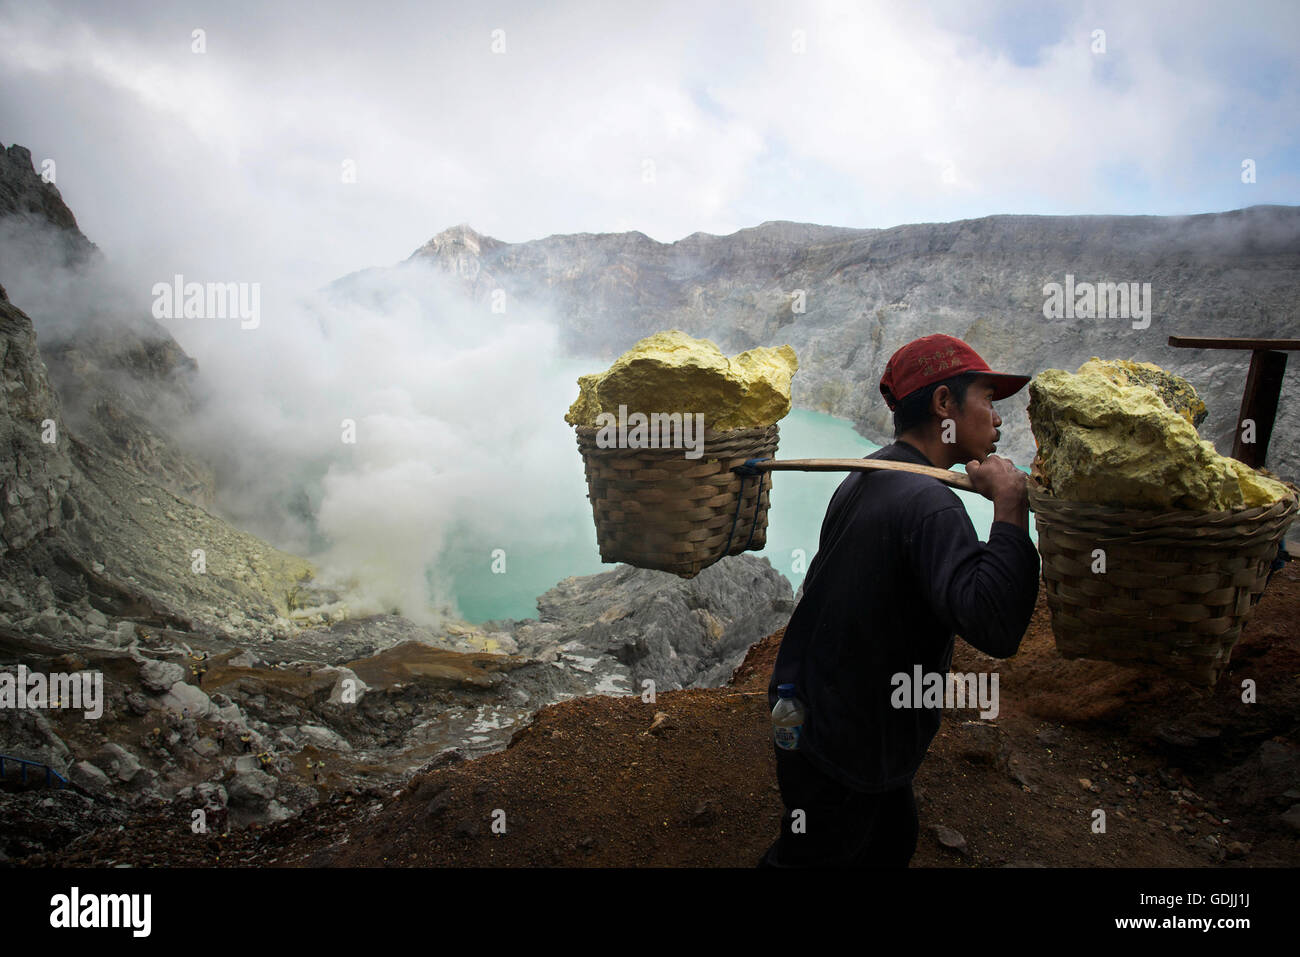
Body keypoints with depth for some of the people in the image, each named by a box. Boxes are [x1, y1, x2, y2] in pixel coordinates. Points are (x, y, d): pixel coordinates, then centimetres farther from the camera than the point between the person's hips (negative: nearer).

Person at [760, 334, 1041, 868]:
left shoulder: (864, 478, 4)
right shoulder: (928, 503, -27)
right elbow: (994, 628, -39)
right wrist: (1010, 505, -31)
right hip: (839, 740, -9)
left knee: (892, 841, 24)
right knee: (814, 855, 11)